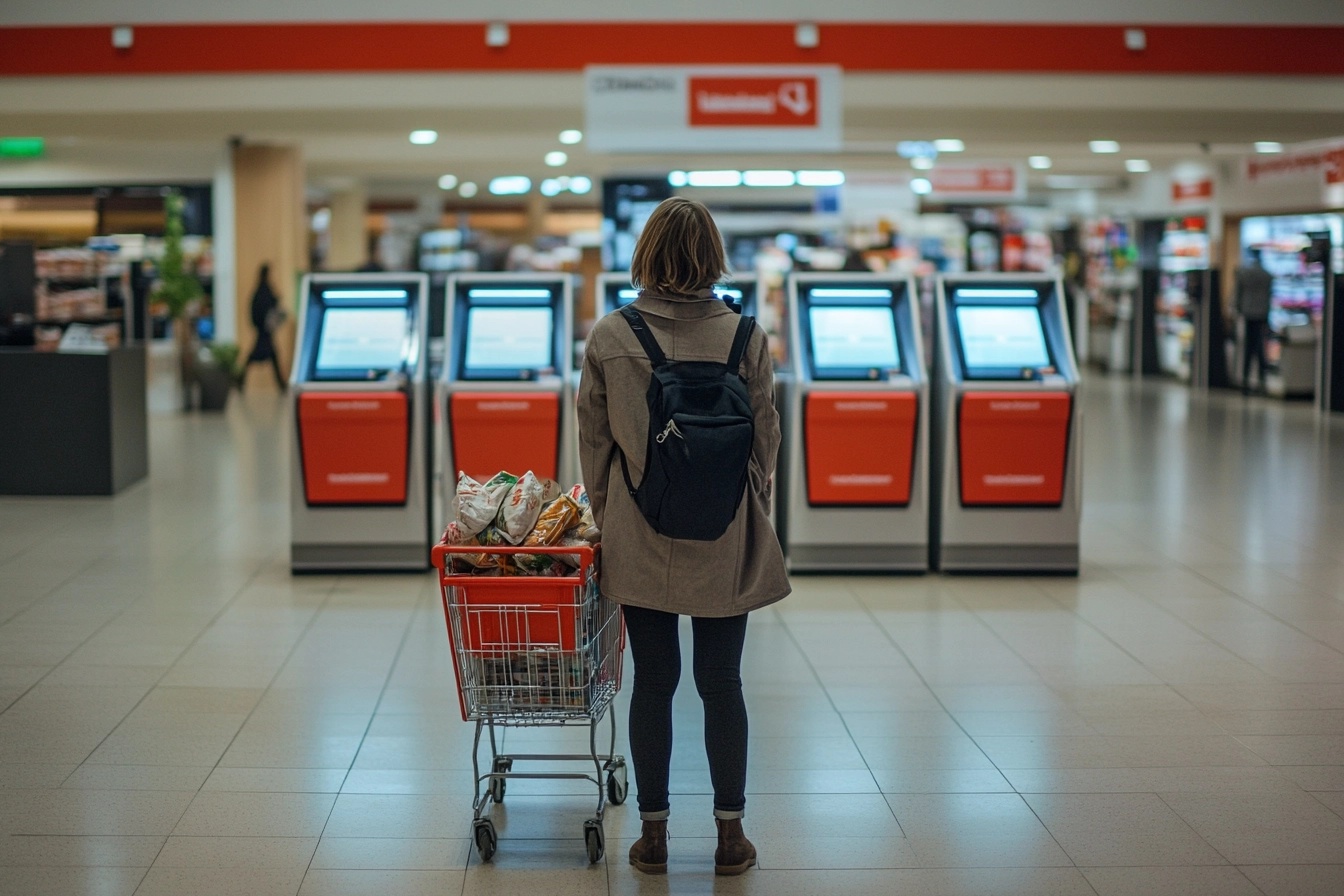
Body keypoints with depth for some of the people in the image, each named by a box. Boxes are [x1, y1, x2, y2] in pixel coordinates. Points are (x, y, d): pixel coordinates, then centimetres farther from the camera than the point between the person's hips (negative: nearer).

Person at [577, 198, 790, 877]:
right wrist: (754, 516, 14)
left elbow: (594, 440, 1)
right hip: (724, 540, 0)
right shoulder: (744, 337, -7)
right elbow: (764, 438, 0)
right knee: (721, 683, 9)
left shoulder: (609, 337, -6)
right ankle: (730, 835, 17)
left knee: (653, 682, 9)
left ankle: (654, 834, 16)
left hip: (640, 540, 0)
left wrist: (605, 517, 14)